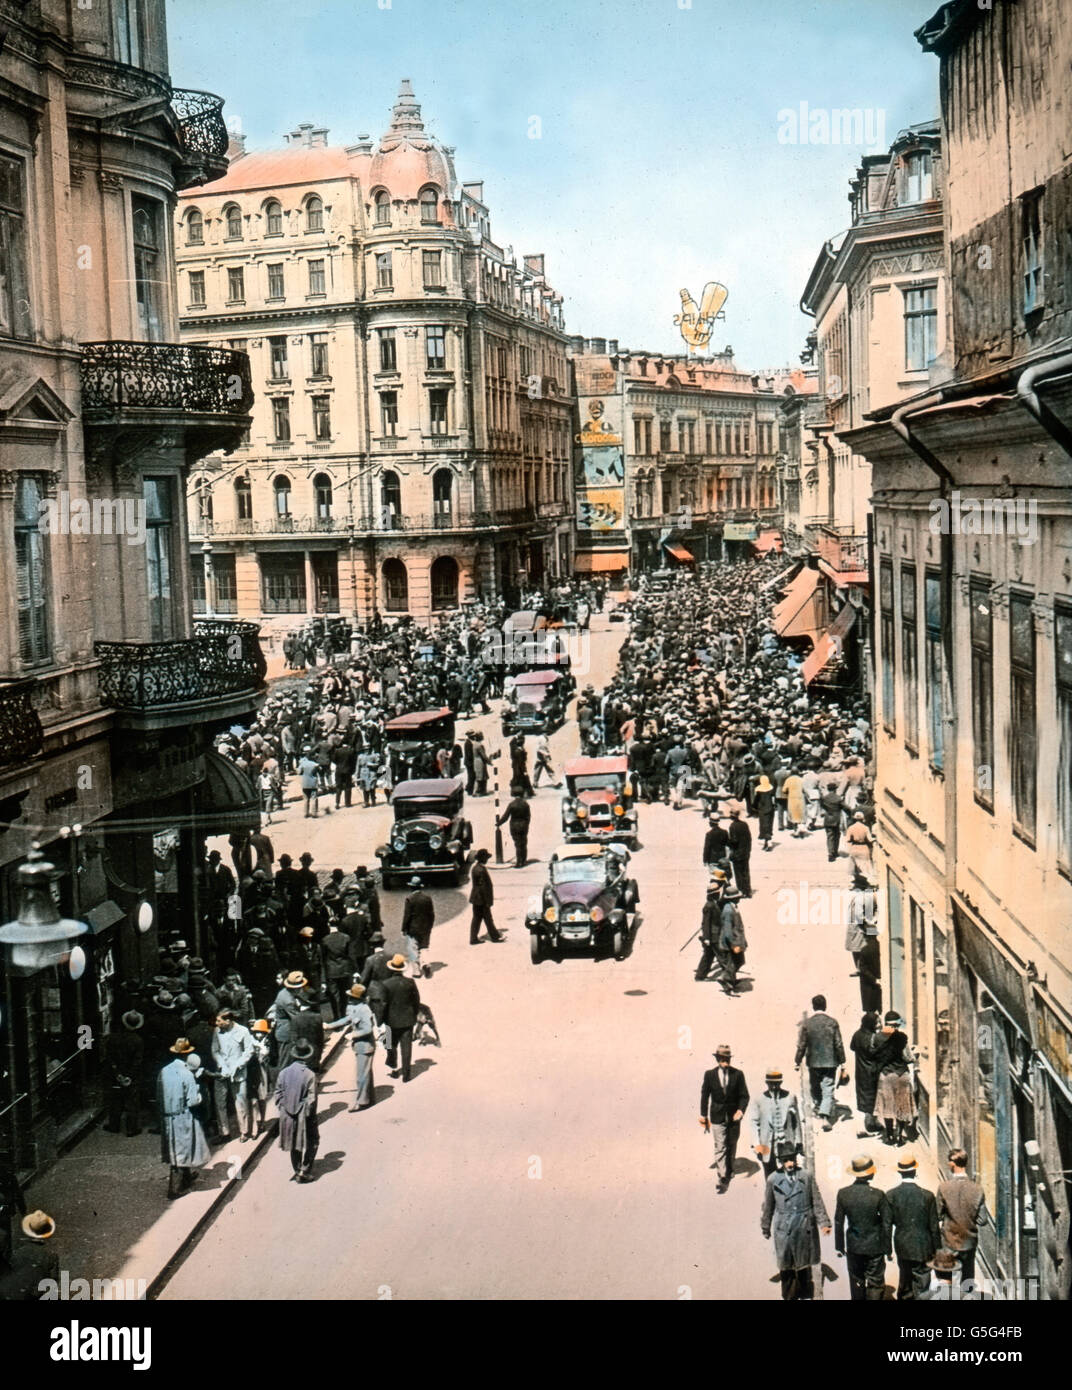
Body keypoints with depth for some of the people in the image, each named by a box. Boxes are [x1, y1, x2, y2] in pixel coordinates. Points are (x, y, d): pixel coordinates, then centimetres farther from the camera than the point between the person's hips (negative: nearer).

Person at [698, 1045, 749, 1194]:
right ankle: (722, 1179, -2)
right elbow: (705, 1095, 2)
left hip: (734, 1116, 2)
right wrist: (704, 1116, 4)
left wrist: (741, 1110, -21)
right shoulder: (709, 1075, -7)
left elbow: (744, 1095, -3)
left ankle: (728, 1169, 41)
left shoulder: (738, 1074, -7)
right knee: (720, 1147, -5)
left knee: (731, 1146, 18)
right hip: (717, 1118, -1)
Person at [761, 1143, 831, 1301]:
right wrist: (766, 1228, 12)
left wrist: (824, 1223, -5)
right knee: (786, 1267, 7)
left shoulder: (806, 1177, -3)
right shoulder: (773, 1179, -4)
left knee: (804, 1265, 13)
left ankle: (805, 1294, 31)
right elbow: (768, 1206, 6)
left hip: (805, 1229, 1)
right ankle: (790, 1296, 24)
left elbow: (817, 1202, 2)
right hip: (784, 1231, -1)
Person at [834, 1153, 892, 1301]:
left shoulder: (843, 1194, -9)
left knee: (856, 1284, 16)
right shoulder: (878, 1195, -16)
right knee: (875, 1284, 6)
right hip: (874, 1247, -2)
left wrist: (840, 1246, 11)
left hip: (853, 1247, 2)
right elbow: (886, 1224, -9)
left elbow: (838, 1222, -1)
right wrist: (888, 1250, 2)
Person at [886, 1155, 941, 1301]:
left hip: (901, 1246, 3)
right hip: (922, 1249, -3)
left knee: (904, 1281, 21)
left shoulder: (891, 1195, -11)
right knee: (921, 1285, 7)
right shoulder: (927, 1196, -16)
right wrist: (937, 1250, 2)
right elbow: (934, 1227, -9)